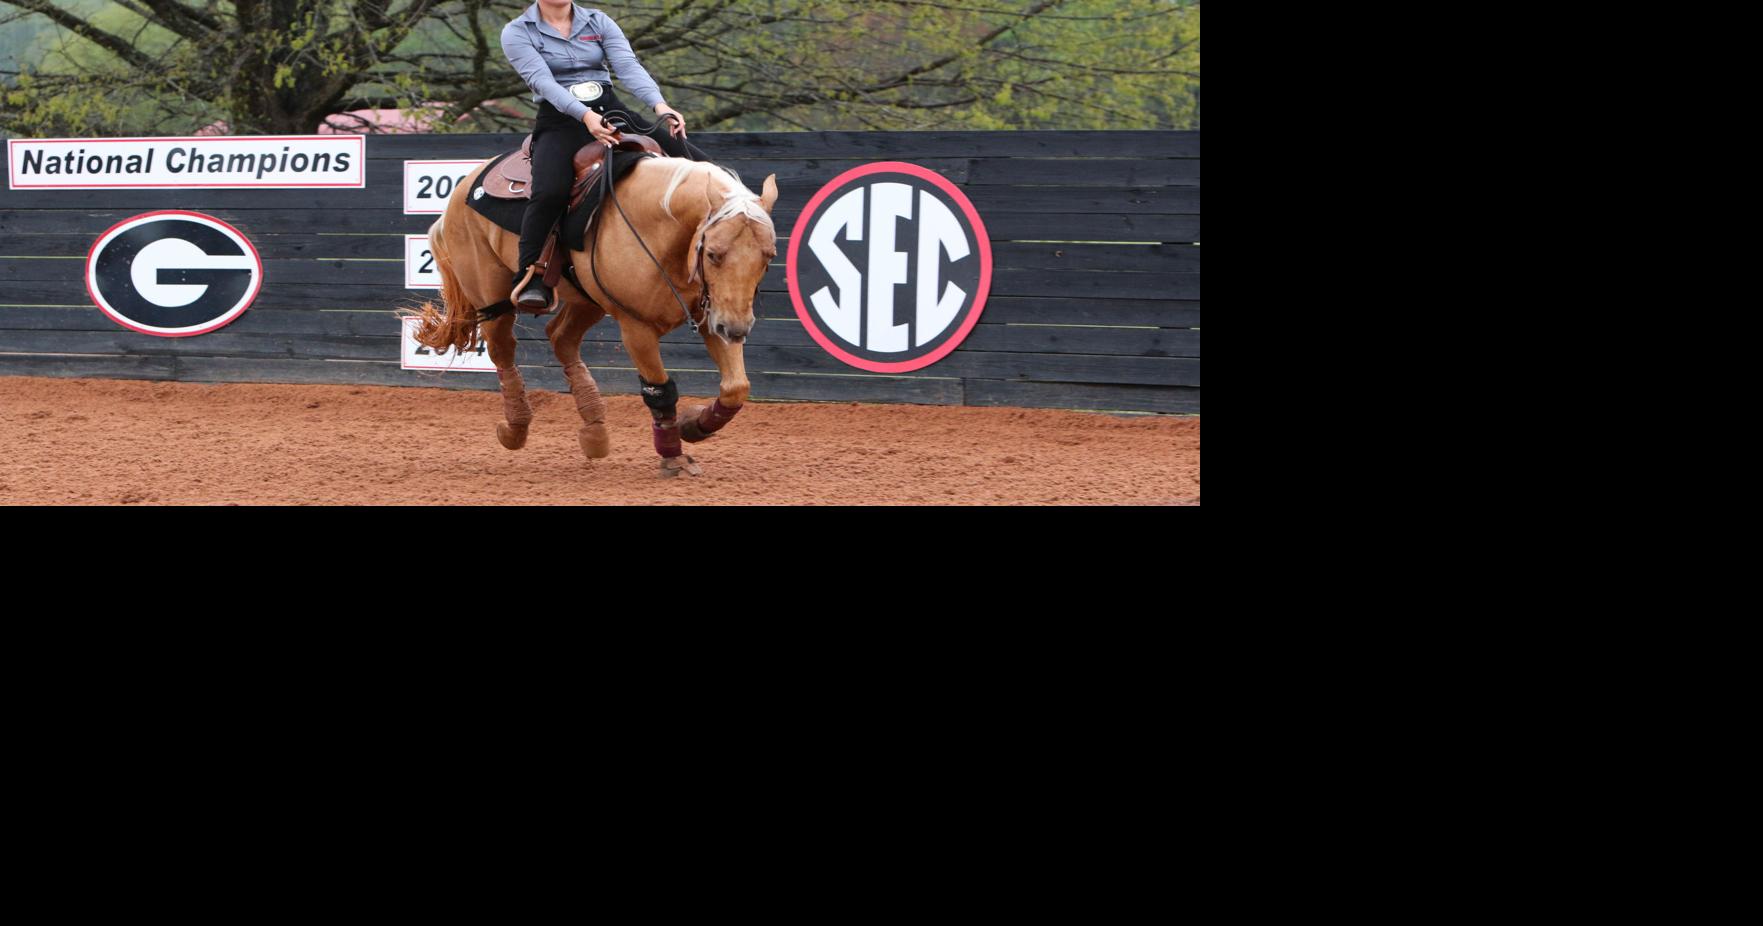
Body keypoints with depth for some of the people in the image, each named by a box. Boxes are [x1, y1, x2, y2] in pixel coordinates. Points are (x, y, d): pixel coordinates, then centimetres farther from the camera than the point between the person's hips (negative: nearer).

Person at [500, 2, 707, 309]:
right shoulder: (516, 33, 1)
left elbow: (628, 66, -5)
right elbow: (543, 81, -15)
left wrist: (660, 105, -24)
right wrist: (585, 115, -32)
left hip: (612, 113, 4)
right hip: (559, 121, -4)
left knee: (697, 165, -7)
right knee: (549, 193, -34)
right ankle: (530, 278, -25)